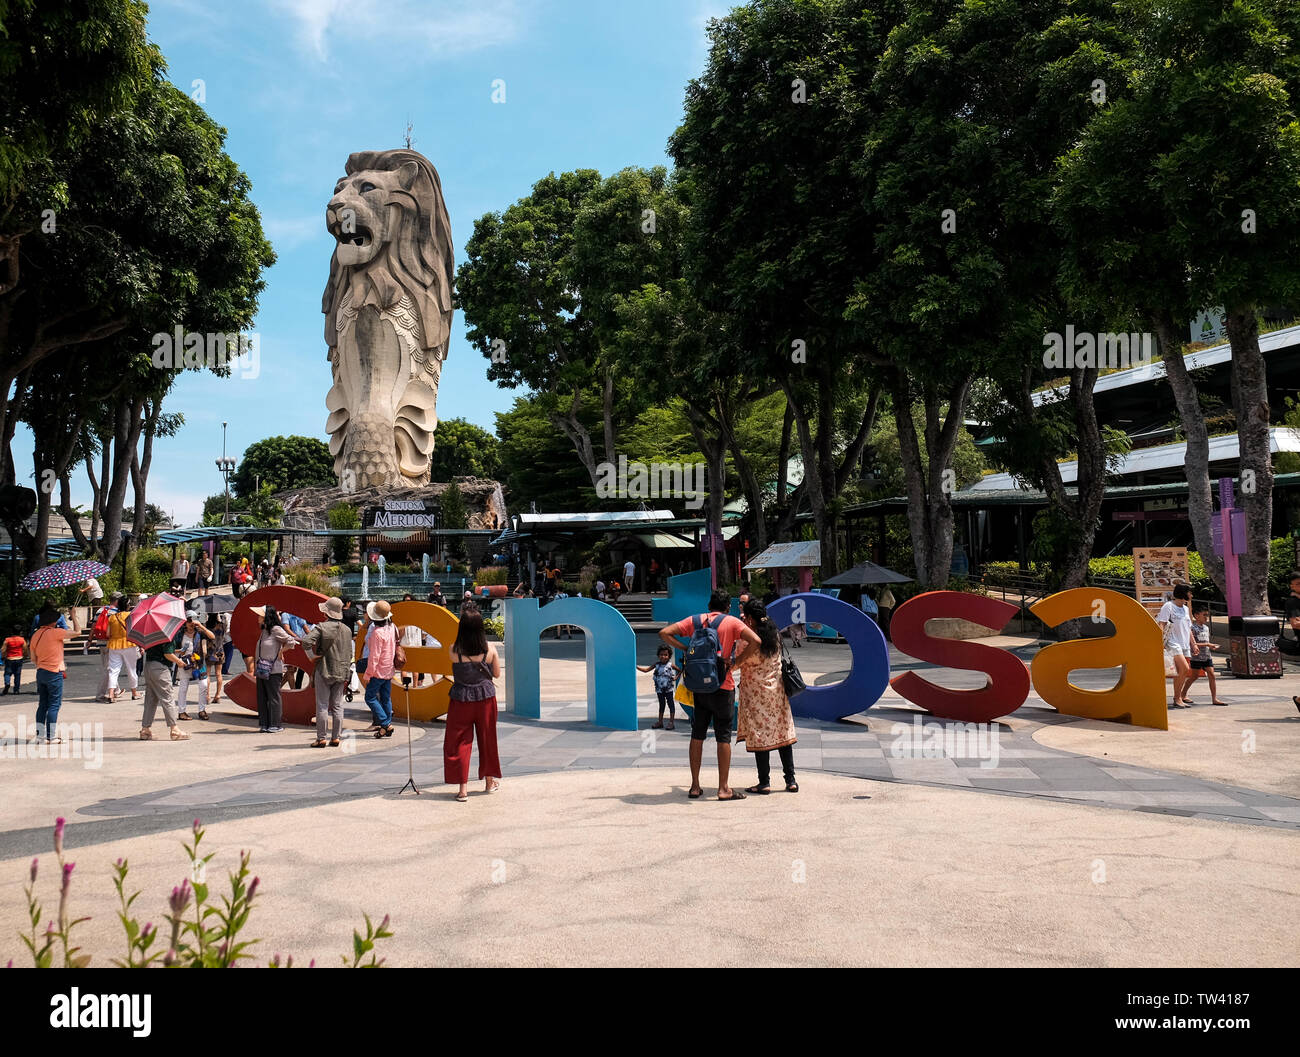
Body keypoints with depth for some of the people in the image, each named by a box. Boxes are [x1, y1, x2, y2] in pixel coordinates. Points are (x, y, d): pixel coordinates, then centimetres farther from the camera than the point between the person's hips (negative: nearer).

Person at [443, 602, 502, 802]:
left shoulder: (454, 650, -14)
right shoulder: (490, 648, -10)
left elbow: (455, 671, 4)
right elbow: (497, 674, 1)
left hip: (461, 699, -2)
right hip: (486, 697, 2)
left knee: (459, 741, 9)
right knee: (487, 739, 18)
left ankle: (463, 788, 6)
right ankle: (489, 781, 33)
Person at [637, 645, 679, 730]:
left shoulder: (670, 665, -7)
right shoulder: (657, 665, 0)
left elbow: (680, 670, 4)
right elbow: (646, 669, -2)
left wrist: (676, 677, -8)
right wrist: (636, 667, -9)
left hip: (668, 688, -3)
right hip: (659, 689, 3)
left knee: (670, 704, 2)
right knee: (661, 704, 13)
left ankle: (672, 722, 5)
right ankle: (660, 722, 19)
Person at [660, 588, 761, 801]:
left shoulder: (694, 620, 8)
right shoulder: (731, 622, -2)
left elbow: (664, 633, 2)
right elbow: (755, 640, -15)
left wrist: (685, 648, 3)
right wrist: (736, 662, -8)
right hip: (722, 686, -3)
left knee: (697, 735, 11)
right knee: (723, 736, 2)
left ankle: (695, 787, 14)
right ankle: (723, 789, 3)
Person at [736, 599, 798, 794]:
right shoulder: (775, 635, 3)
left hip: (756, 693, -6)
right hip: (777, 690, 6)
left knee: (759, 735, 0)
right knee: (783, 733, 9)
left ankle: (764, 782, 2)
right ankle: (791, 780, 11)